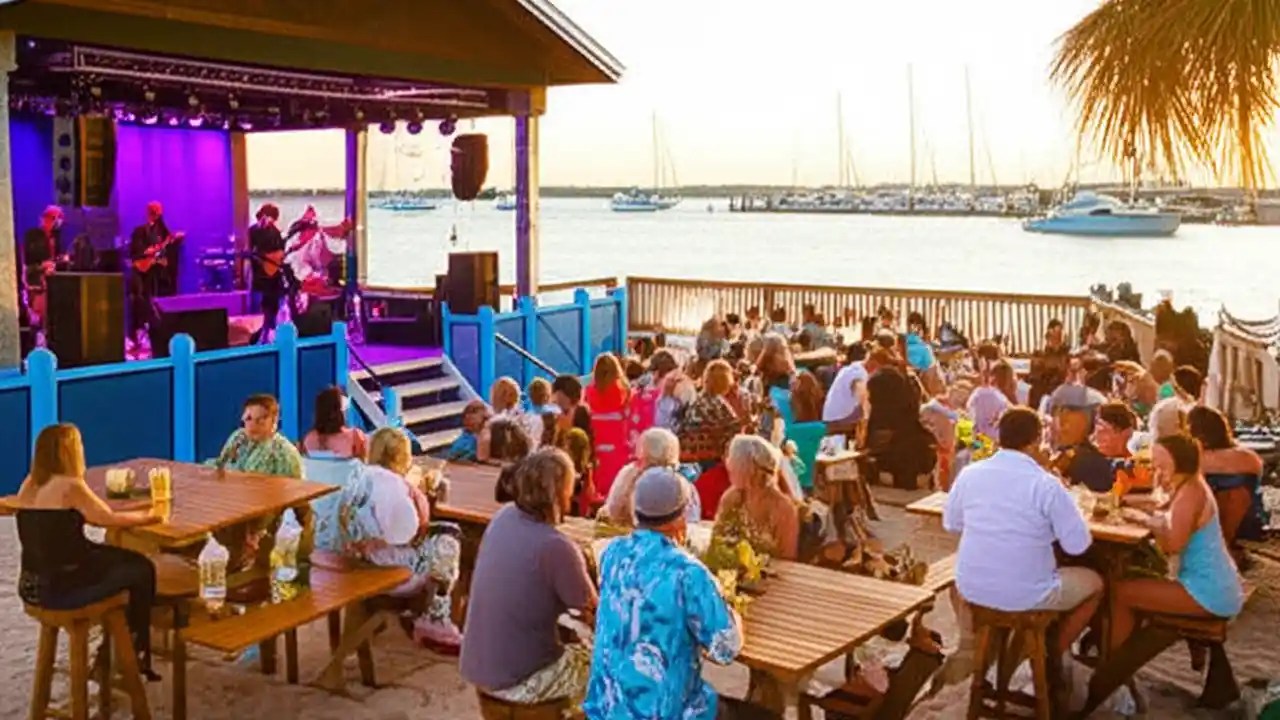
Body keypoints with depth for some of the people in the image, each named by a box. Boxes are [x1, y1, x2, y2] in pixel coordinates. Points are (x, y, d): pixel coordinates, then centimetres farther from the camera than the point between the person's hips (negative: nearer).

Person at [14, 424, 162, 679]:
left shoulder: (29, 484, 6)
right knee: (142, 572, 9)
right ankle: (135, 655, 25)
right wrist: (147, 517, 9)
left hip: (31, 585, 9)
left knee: (125, 560, 22)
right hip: (57, 588, -9)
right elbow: (108, 519, -6)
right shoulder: (69, 486, -18)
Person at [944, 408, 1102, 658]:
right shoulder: (1047, 485, -16)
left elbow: (951, 524, 11)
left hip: (971, 588, 4)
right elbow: (1078, 545, -10)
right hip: (1026, 595, -4)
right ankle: (1055, 654, 28)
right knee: (1094, 583, 23)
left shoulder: (969, 474, -3)